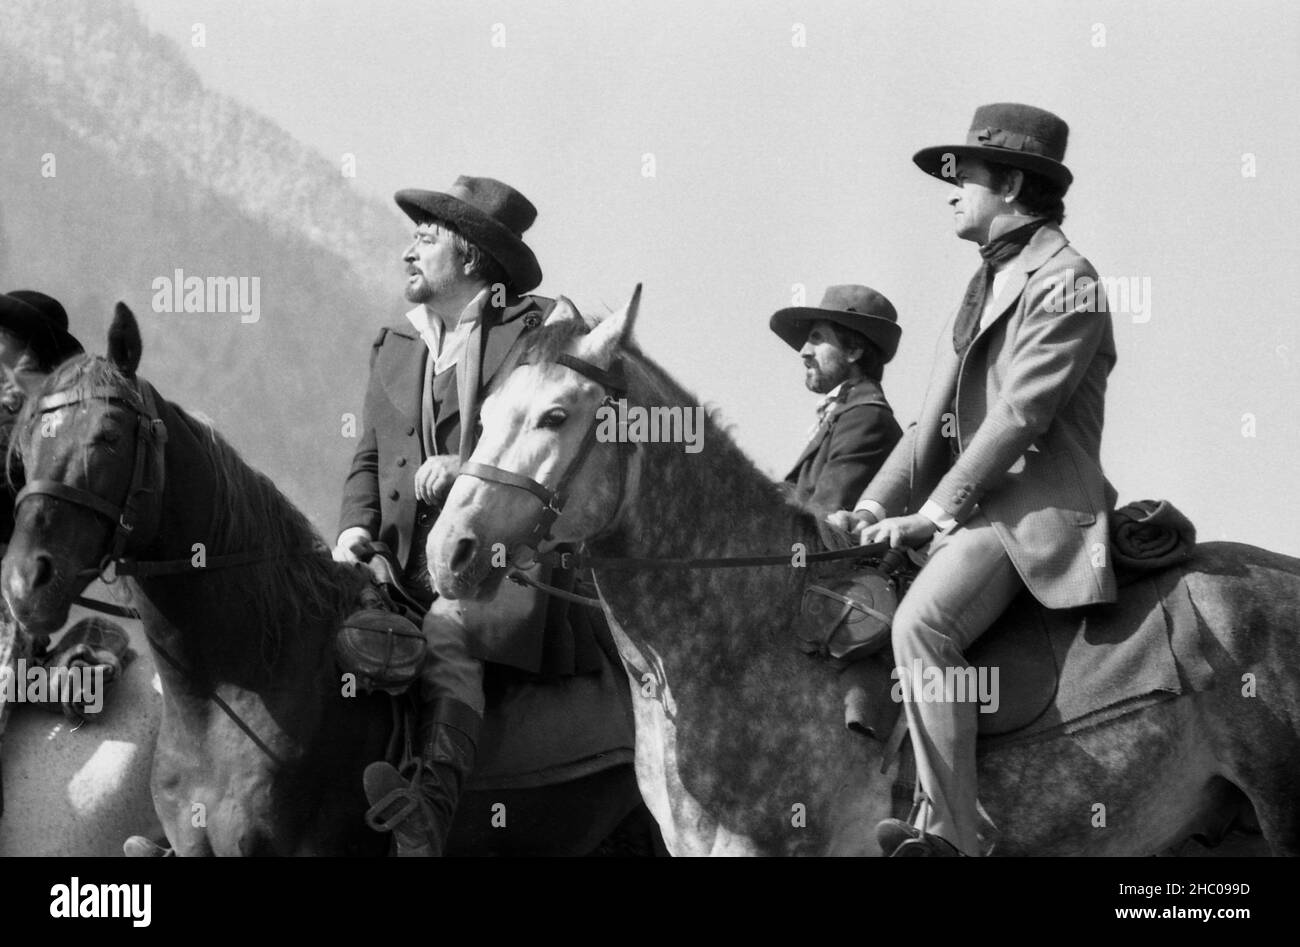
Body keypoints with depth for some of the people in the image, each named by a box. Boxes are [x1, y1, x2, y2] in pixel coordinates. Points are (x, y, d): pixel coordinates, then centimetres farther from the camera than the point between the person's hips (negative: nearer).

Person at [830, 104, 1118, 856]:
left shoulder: (1063, 284, -9)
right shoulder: (988, 283, 19)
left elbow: (1016, 418, -16)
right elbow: (938, 419, 17)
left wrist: (930, 514, -18)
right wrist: (876, 505, 6)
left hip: (1035, 510, -10)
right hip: (971, 503, 10)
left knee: (922, 620, -29)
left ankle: (948, 833, -30)